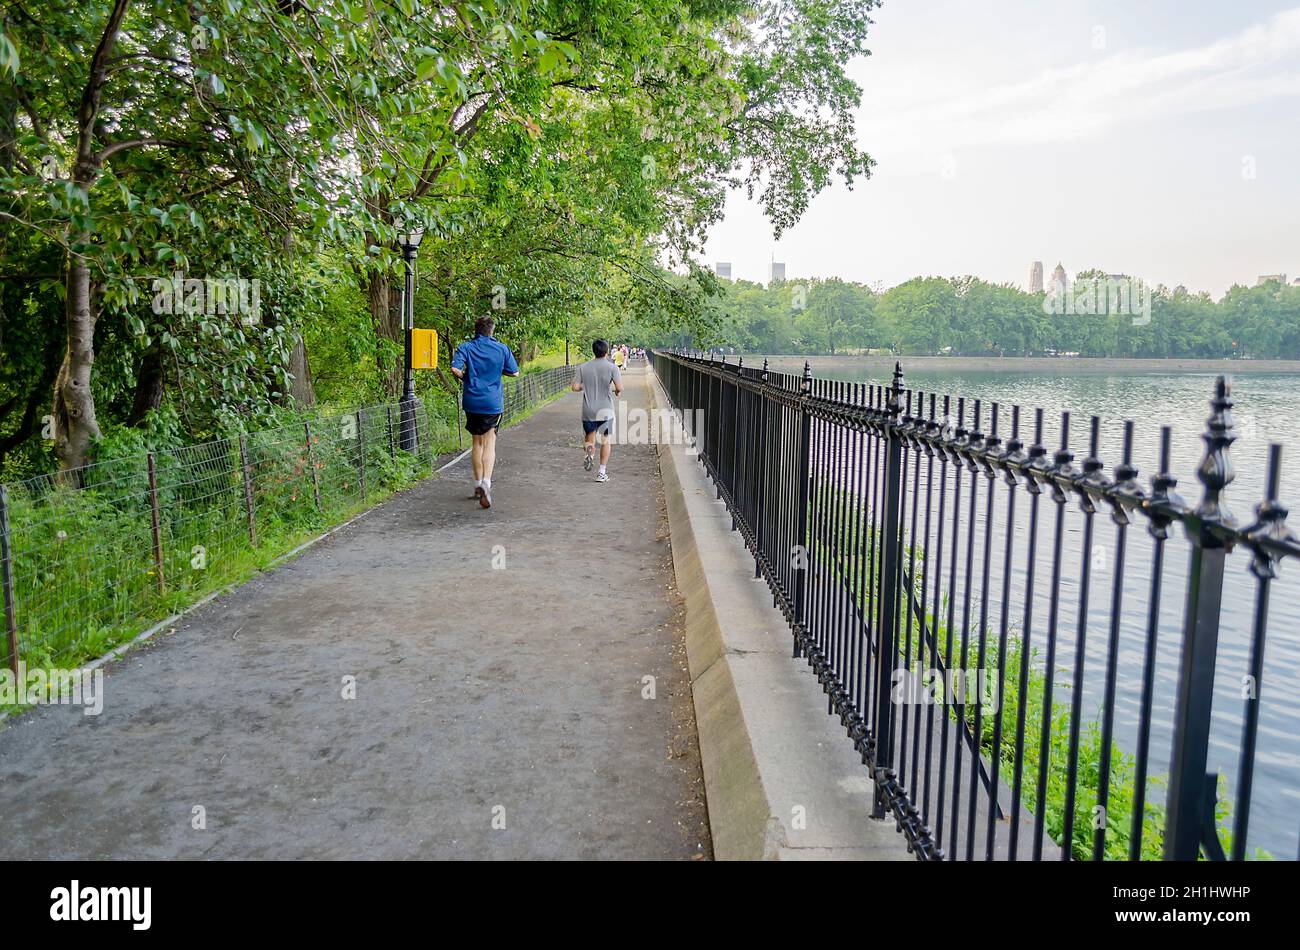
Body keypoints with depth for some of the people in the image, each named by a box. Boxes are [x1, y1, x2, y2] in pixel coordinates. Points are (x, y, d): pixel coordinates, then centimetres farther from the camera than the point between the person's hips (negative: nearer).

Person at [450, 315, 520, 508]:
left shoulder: (465, 348, 0)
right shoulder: (502, 348, 1)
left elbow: (455, 369, -14)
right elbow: (514, 372, 6)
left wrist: (465, 377, 5)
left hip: (472, 402, 1)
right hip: (493, 402, -1)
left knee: (477, 443, 14)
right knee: (490, 443, -1)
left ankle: (478, 484, 20)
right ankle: (486, 481, -22)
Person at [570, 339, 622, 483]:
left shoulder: (582, 367, -1)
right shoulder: (612, 367, -7)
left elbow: (575, 387, -5)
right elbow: (619, 387, -15)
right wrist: (617, 392, 8)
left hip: (588, 410, 2)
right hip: (606, 410, -1)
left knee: (589, 437, 18)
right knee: (605, 441, 10)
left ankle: (589, 451, -15)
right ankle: (602, 473, 9)